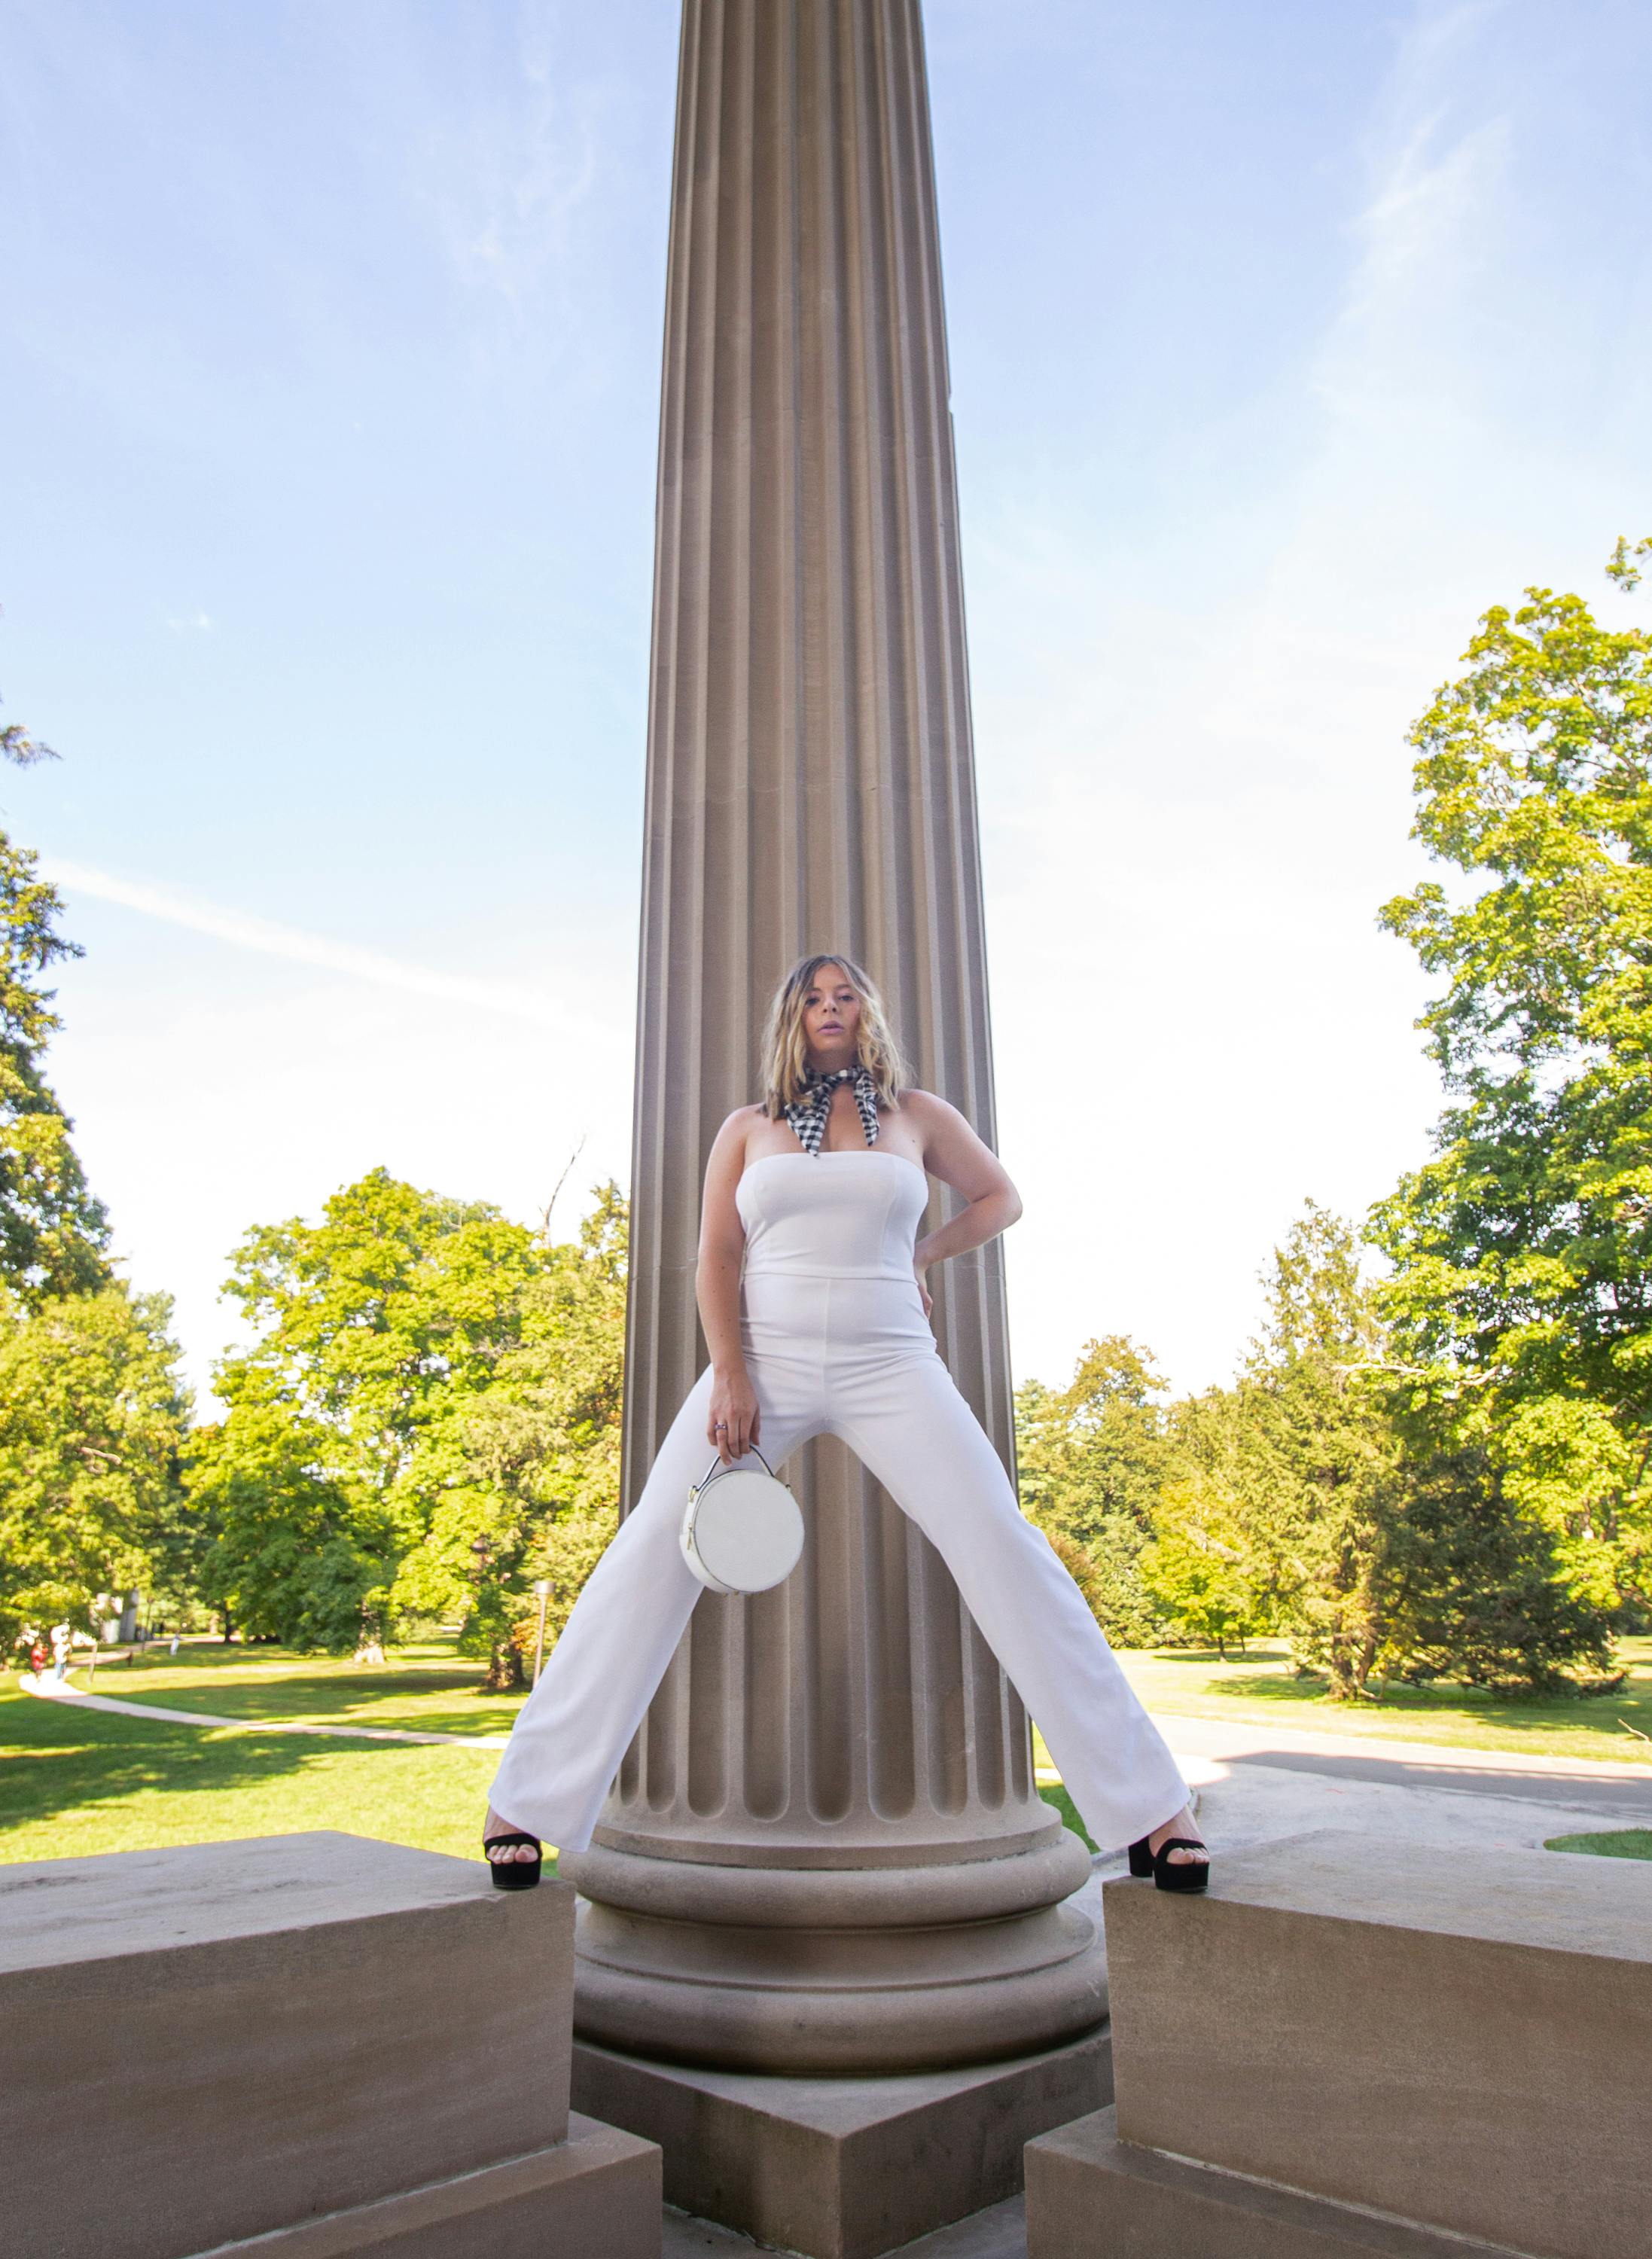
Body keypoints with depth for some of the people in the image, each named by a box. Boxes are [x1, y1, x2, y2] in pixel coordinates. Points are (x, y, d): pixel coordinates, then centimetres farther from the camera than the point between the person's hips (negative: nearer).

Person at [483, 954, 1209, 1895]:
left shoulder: (918, 1114, 10)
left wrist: (924, 1254, 8)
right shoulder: (748, 1127, 10)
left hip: (888, 1367, 0)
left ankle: (1149, 1806, -1)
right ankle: (529, 1801, 3)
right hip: (764, 1363, 1)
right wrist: (730, 1376, -10)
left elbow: (1001, 1197, 23)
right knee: (651, 1556, -9)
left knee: (1006, 1549, -10)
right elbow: (716, 1259, 3)